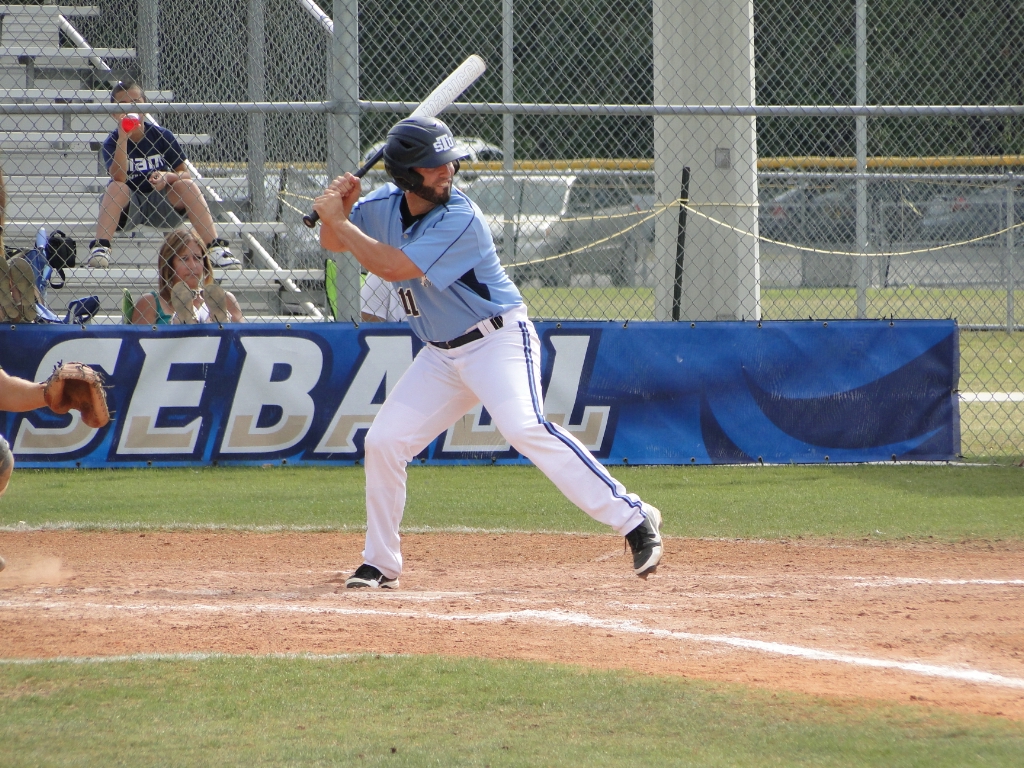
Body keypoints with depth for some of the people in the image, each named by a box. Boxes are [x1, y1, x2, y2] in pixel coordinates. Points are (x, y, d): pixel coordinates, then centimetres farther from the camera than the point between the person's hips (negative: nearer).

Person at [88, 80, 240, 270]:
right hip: (127, 208, -1)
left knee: (186, 185, -22)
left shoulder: (162, 136, -3)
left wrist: (167, 177, -24)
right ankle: (100, 247, -43)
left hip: (161, 208, 2)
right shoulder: (112, 142, -7)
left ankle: (215, 247, -28)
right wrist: (123, 138, -28)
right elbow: (119, 177, -24)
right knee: (116, 187, -30)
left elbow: (185, 174, -1)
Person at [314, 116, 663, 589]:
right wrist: (337, 212, -13)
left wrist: (339, 220, -23)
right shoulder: (385, 206, 0)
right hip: (442, 355, 8)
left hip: (499, 340, -8)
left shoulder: (459, 220, -23)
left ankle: (633, 519, -29)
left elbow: (393, 268, -29)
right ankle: (380, 564, 17)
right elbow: (334, 244, 9)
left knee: (525, 429, -28)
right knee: (383, 442, 2)